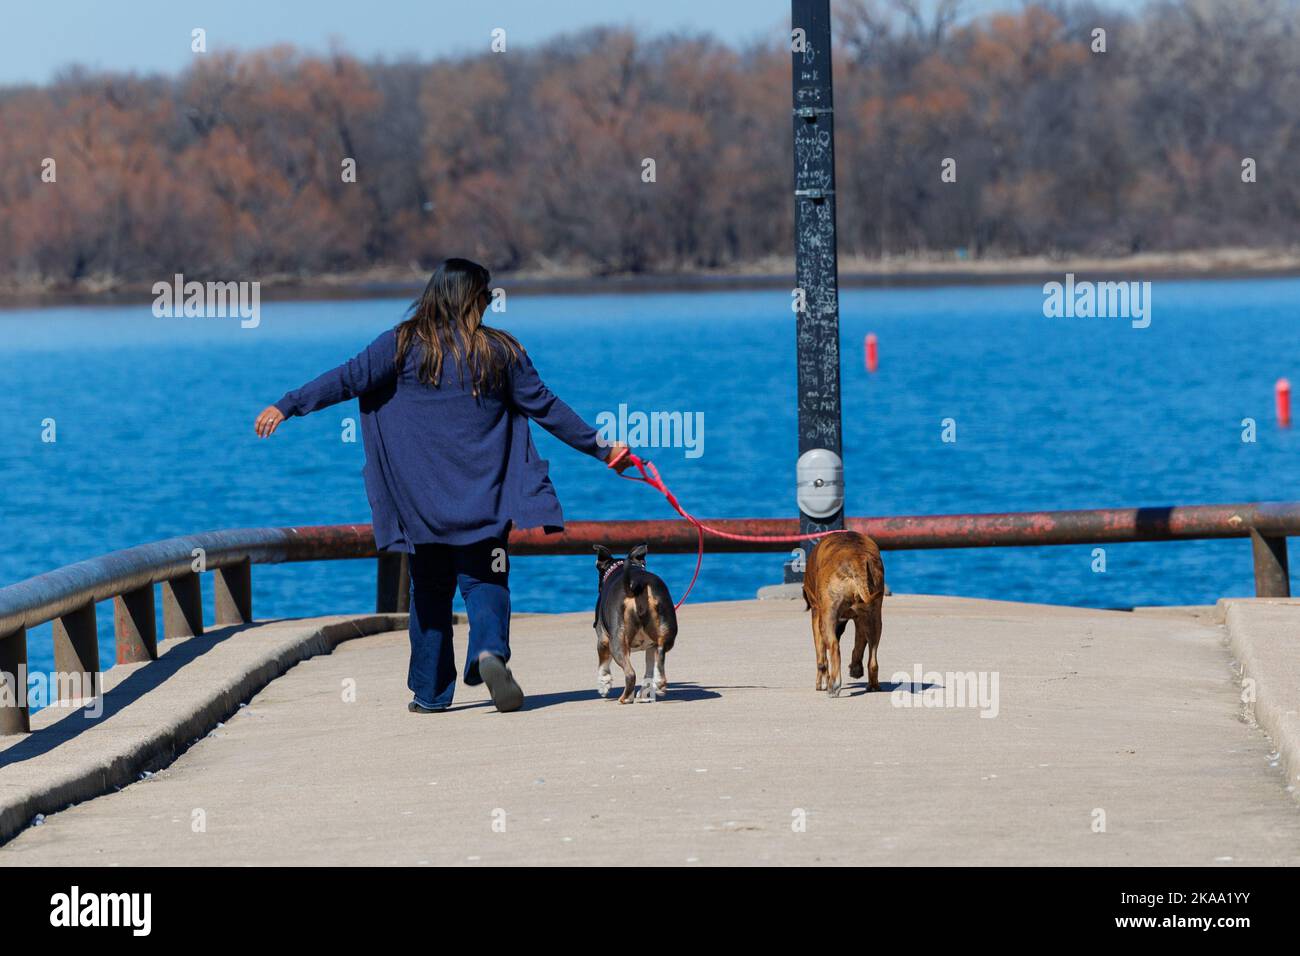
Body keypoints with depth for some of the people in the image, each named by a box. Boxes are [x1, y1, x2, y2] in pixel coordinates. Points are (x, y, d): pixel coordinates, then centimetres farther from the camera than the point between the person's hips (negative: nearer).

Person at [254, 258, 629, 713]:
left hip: (422, 499, 0)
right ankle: (490, 650, -28)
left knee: (430, 589, 10)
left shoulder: (404, 345, -1)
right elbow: (546, 407, 7)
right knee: (485, 582, 2)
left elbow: (350, 378, -7)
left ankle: (431, 691, 11)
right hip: (484, 497, 0)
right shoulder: (501, 350, 3)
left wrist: (288, 405, -4)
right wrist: (600, 448, 16)